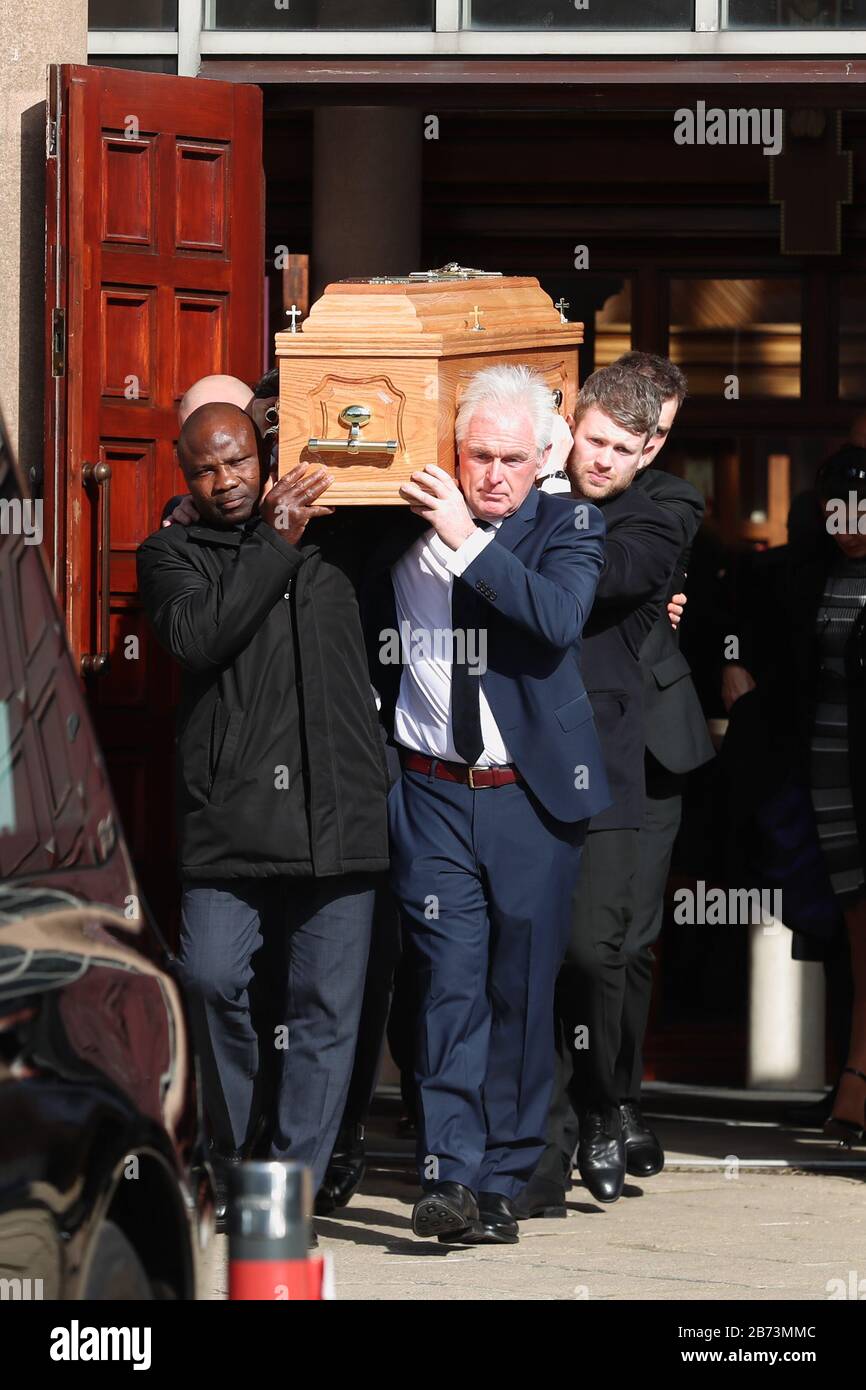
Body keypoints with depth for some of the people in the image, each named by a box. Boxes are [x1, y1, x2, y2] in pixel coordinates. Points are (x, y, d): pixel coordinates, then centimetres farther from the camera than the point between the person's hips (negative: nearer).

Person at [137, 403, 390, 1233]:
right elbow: (196, 637, -8)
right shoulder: (171, 556, 12)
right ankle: (234, 1159, 7)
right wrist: (276, 542, -5)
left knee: (326, 1004, -2)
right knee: (212, 979, -15)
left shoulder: (330, 539, 17)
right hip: (228, 818, -2)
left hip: (337, 814, 2)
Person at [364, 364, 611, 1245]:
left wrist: (469, 540, -22)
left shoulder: (567, 527, 0)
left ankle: (501, 1184, 13)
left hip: (531, 798, 0)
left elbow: (559, 619, -20)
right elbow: (364, 644, 18)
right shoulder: (400, 534, 4)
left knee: (523, 993, 5)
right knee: (451, 984, -9)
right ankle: (449, 1178, -15)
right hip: (432, 795, 0)